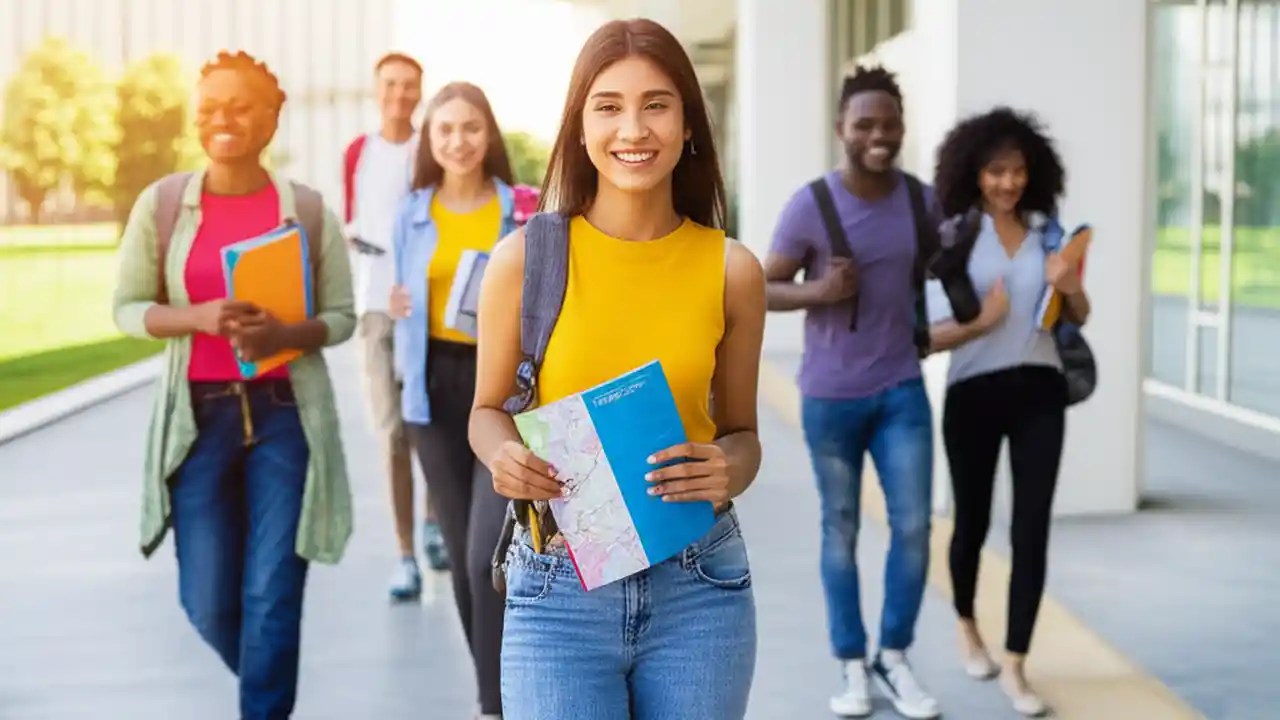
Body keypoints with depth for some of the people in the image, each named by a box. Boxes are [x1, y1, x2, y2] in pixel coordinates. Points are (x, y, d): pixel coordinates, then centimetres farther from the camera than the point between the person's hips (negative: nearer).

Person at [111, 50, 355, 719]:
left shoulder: (306, 207, 0)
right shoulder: (162, 203, 1)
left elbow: (342, 316, 3)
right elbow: (126, 307, 4)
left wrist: (284, 333, -18)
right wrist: (199, 317, -14)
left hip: (286, 412, -1)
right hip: (200, 413, 1)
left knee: (273, 595, -4)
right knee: (207, 602, 5)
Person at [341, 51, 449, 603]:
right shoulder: (357, 153, 7)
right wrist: (354, 237, -3)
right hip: (375, 302, 1)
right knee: (391, 430, -2)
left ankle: (433, 522, 31)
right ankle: (405, 553, 3)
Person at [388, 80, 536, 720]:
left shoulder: (524, 209, -2)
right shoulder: (411, 215, 7)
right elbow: (403, 300, 14)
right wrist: (397, 309, -7)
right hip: (437, 385, 4)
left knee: (489, 553, -14)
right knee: (462, 551, 10)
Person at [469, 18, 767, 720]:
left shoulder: (731, 269, -1)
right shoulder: (528, 257, -5)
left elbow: (741, 431, 10)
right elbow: (489, 411, 7)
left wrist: (729, 472, -12)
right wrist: (504, 457, -15)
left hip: (699, 587, 2)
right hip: (559, 586, -1)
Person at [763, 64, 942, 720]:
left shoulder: (922, 199, -2)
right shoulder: (810, 205, -13)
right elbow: (764, 289, -8)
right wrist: (820, 290, -26)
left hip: (902, 388, 3)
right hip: (831, 394, -3)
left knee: (912, 526, 0)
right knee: (841, 531, 8)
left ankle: (894, 659, 17)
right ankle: (851, 666, 20)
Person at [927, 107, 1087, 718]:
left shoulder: (1047, 231, 4)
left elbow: (1078, 319, 13)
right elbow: (932, 335, -11)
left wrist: (1072, 288, -9)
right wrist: (982, 321, -28)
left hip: (1039, 392, 2)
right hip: (975, 394, -2)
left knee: (1032, 530, -2)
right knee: (973, 521, 15)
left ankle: (1016, 667, 7)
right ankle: (967, 626, 42)